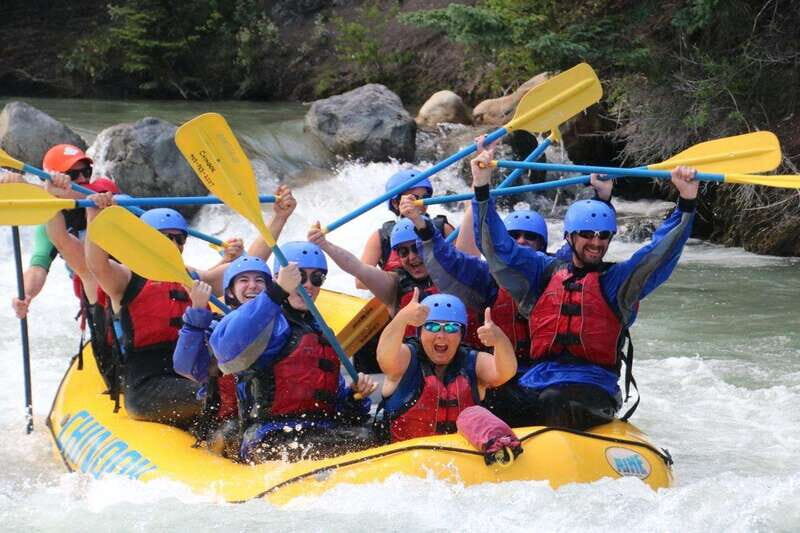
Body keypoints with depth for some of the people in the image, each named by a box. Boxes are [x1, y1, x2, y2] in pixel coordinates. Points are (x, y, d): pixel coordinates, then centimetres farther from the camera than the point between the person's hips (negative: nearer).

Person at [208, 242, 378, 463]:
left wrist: (355, 394, 10)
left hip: (324, 433, 8)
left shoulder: (319, 332, 29)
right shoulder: (272, 322, 2)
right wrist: (276, 292, -25)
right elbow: (226, 345, -23)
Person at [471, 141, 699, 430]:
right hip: (535, 382, 3)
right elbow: (497, 246, 13)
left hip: (592, 387, -3)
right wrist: (482, 189, 4)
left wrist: (686, 202, -14)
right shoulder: (545, 272, 18)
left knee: (557, 403, -36)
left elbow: (660, 251, -2)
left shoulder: (616, 280, 11)